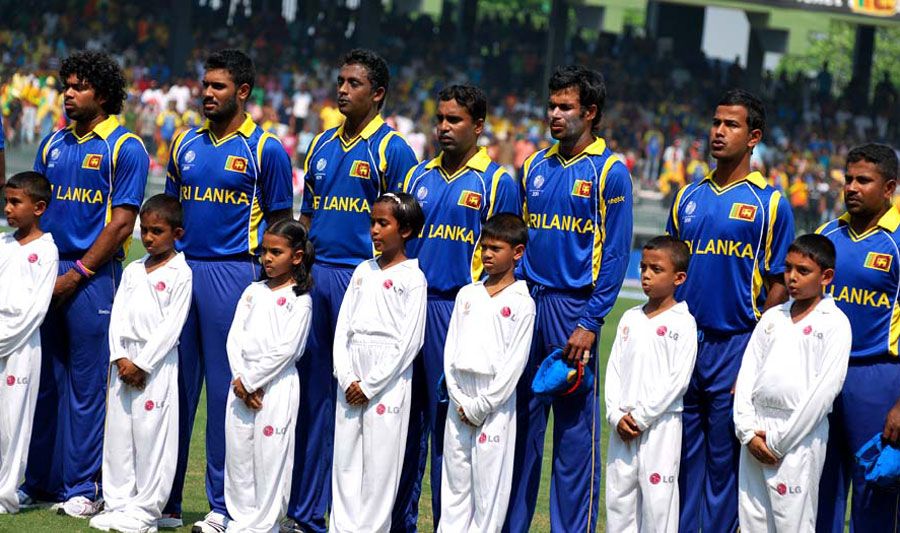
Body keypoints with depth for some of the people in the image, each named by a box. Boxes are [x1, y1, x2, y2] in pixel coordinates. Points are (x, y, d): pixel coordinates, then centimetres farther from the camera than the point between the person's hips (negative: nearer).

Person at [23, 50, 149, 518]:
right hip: (46, 269, 6)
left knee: (86, 384, -2)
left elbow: (122, 221, -10)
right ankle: (37, 480, 16)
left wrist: (77, 274, -13)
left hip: (93, 276, -6)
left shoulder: (125, 149, -5)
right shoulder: (53, 144, 13)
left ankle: (83, 487, 4)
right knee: (42, 378, 9)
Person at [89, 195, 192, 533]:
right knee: (118, 432, 7)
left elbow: (171, 326, -11)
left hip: (157, 362, -6)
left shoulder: (180, 274, -5)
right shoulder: (133, 271, 14)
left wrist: (141, 363, -13)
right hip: (124, 361, 6)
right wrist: (120, 358, -5)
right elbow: (118, 316, 9)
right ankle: (118, 503, 15)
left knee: (151, 435, -5)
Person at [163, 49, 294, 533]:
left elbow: (279, 222, 0)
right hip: (181, 269, 5)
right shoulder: (185, 144, 14)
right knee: (174, 383, 6)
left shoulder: (265, 150, -1)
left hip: (233, 272, -5)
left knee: (226, 388, -2)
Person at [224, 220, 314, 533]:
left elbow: (286, 349, -11)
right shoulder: (253, 292, 14)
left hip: (276, 385, -6)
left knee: (270, 456, -6)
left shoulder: (299, 299, -3)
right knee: (238, 454, 7)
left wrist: (251, 381, -11)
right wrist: (240, 379, -6)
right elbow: (235, 337, 7)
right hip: (242, 385, 6)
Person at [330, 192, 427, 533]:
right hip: (351, 380, 6)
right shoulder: (363, 271, 14)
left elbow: (409, 341, -9)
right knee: (345, 458, 5)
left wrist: (371, 385, -11)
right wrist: (346, 378, -4)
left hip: (388, 380, -5)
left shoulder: (412, 278, -3)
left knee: (380, 462, -4)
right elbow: (343, 328, 10)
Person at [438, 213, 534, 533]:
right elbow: (451, 350, 9)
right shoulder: (467, 295, 12)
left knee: (489, 483, -3)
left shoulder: (521, 303, -2)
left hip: (495, 401, -5)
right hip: (460, 397, 5)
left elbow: (515, 362, -7)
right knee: (454, 480, 7)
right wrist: (459, 400, -3)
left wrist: (481, 406, -11)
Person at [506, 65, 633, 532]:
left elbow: (615, 254, -7)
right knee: (520, 420, 9)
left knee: (575, 429, -3)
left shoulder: (610, 172, -5)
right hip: (528, 301, 5)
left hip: (574, 308, -5)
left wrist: (590, 323, -13)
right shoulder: (535, 166, 12)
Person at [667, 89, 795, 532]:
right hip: (682, 341, 4)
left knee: (724, 457, 0)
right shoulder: (688, 197, 12)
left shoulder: (770, 204, -1)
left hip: (735, 345, -4)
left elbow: (778, 285, -2)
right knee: (681, 452, 7)